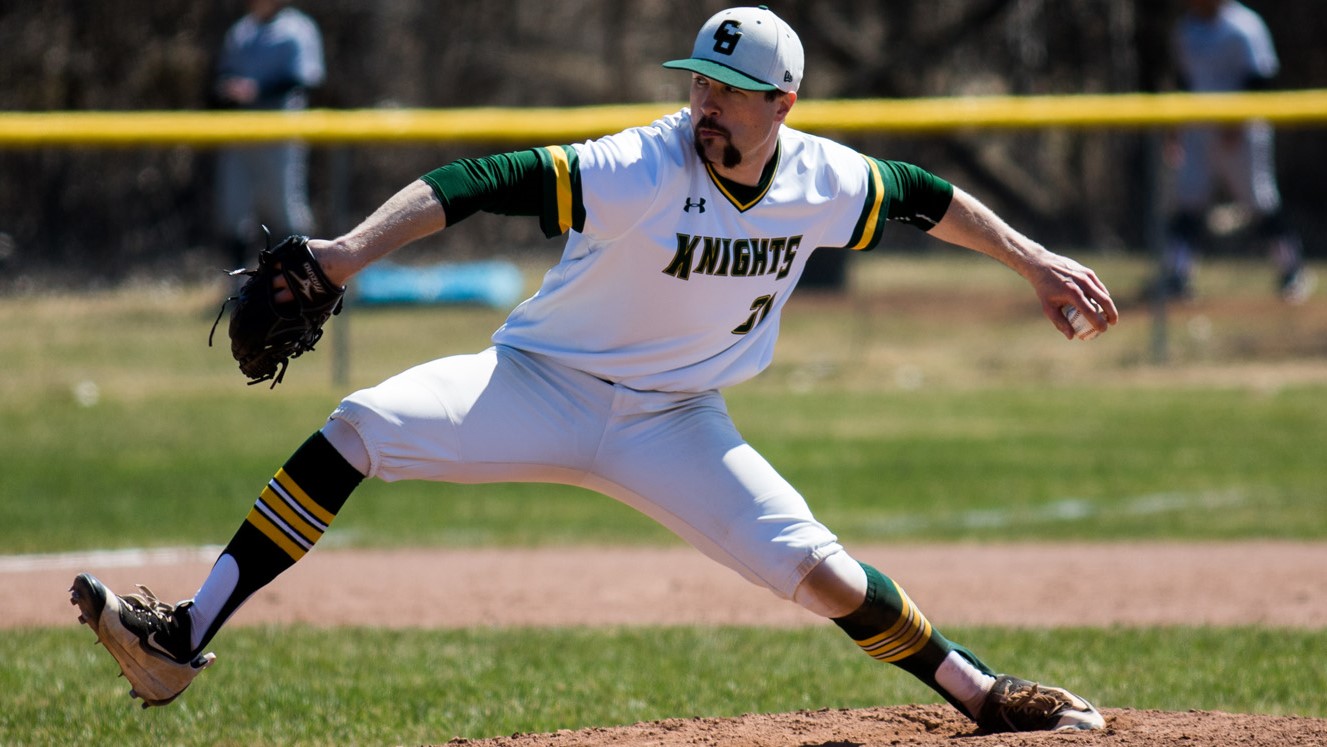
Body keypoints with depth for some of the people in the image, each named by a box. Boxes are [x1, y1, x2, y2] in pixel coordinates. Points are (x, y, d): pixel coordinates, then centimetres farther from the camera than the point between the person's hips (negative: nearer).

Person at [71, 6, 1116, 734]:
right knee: (362, 426, -24)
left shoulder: (823, 180, -9)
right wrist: (354, 250, -47)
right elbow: (479, 185, -34)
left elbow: (926, 197, 11)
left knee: (813, 568, -12)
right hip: (544, 385, -3)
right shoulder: (636, 172, -25)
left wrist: (1034, 261, 15)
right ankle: (184, 641, -25)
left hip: (673, 422, 3)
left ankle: (980, 694, 11)